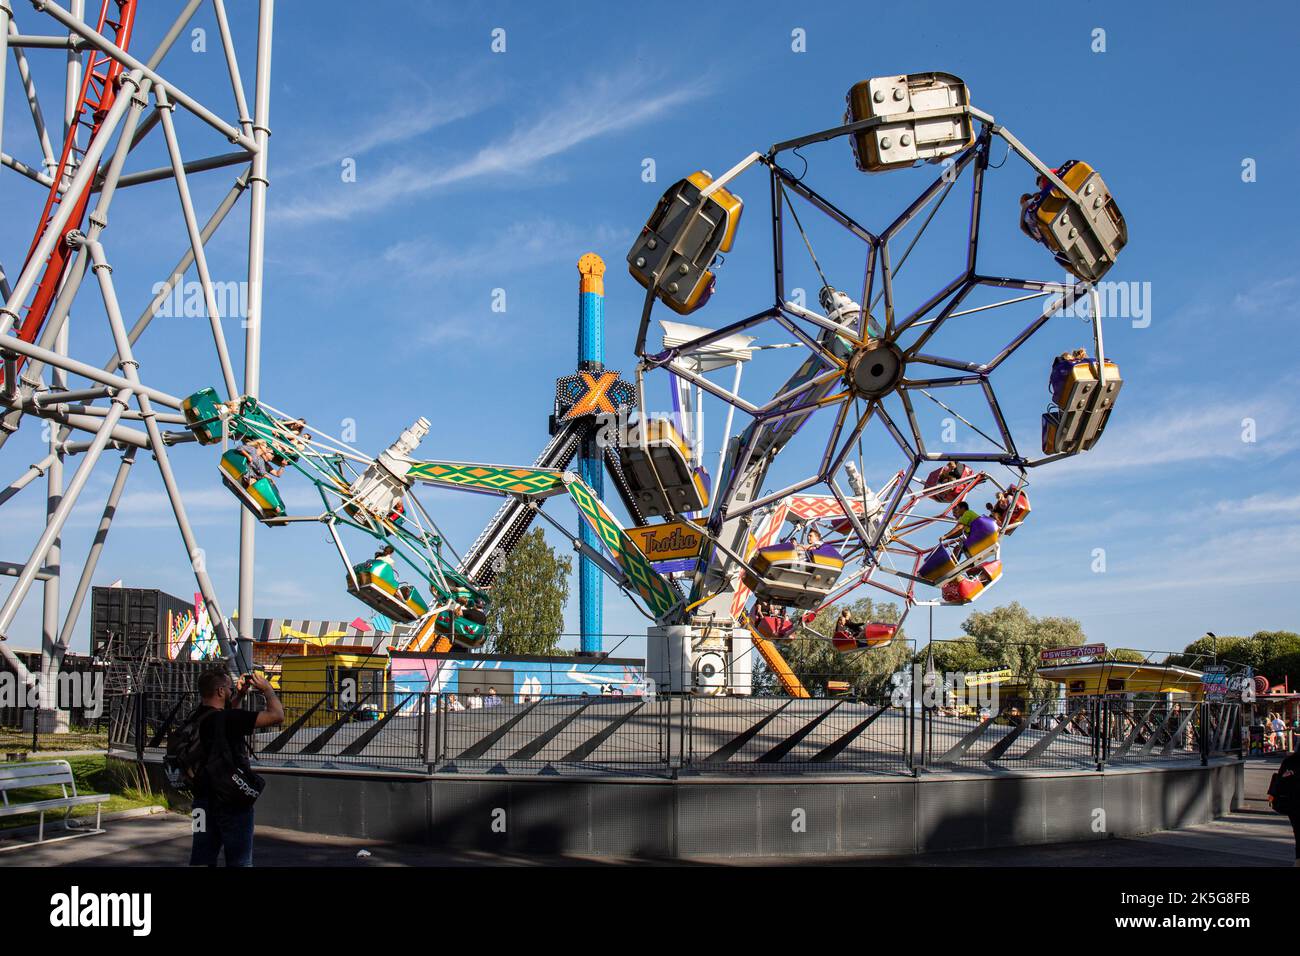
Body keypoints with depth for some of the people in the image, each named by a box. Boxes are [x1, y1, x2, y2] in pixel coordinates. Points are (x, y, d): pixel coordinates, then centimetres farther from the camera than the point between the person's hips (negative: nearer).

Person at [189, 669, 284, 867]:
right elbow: (277, 716, -23)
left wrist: (240, 694, 20)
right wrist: (267, 689, -7)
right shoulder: (230, 718, -21)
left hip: (204, 798, 7)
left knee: (201, 860, 10)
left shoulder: (199, 717, 3)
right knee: (239, 861, 4)